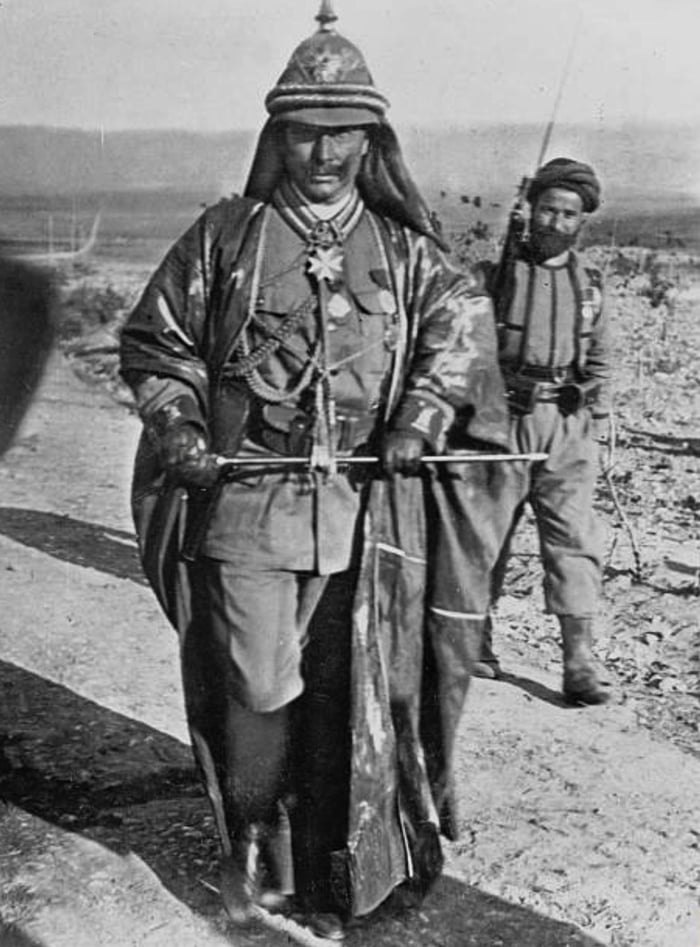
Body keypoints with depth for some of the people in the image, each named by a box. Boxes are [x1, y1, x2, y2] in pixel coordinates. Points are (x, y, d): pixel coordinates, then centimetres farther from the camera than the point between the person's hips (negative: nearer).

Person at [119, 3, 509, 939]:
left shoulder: (404, 248, 9)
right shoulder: (224, 236, 4)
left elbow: (462, 318, 5)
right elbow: (154, 342, 9)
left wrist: (423, 411, -12)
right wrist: (179, 430, -6)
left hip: (368, 508, 2)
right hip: (246, 500, -2)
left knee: (345, 693, 10)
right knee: (260, 689, -4)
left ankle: (328, 869, 30)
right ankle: (249, 843, 26)